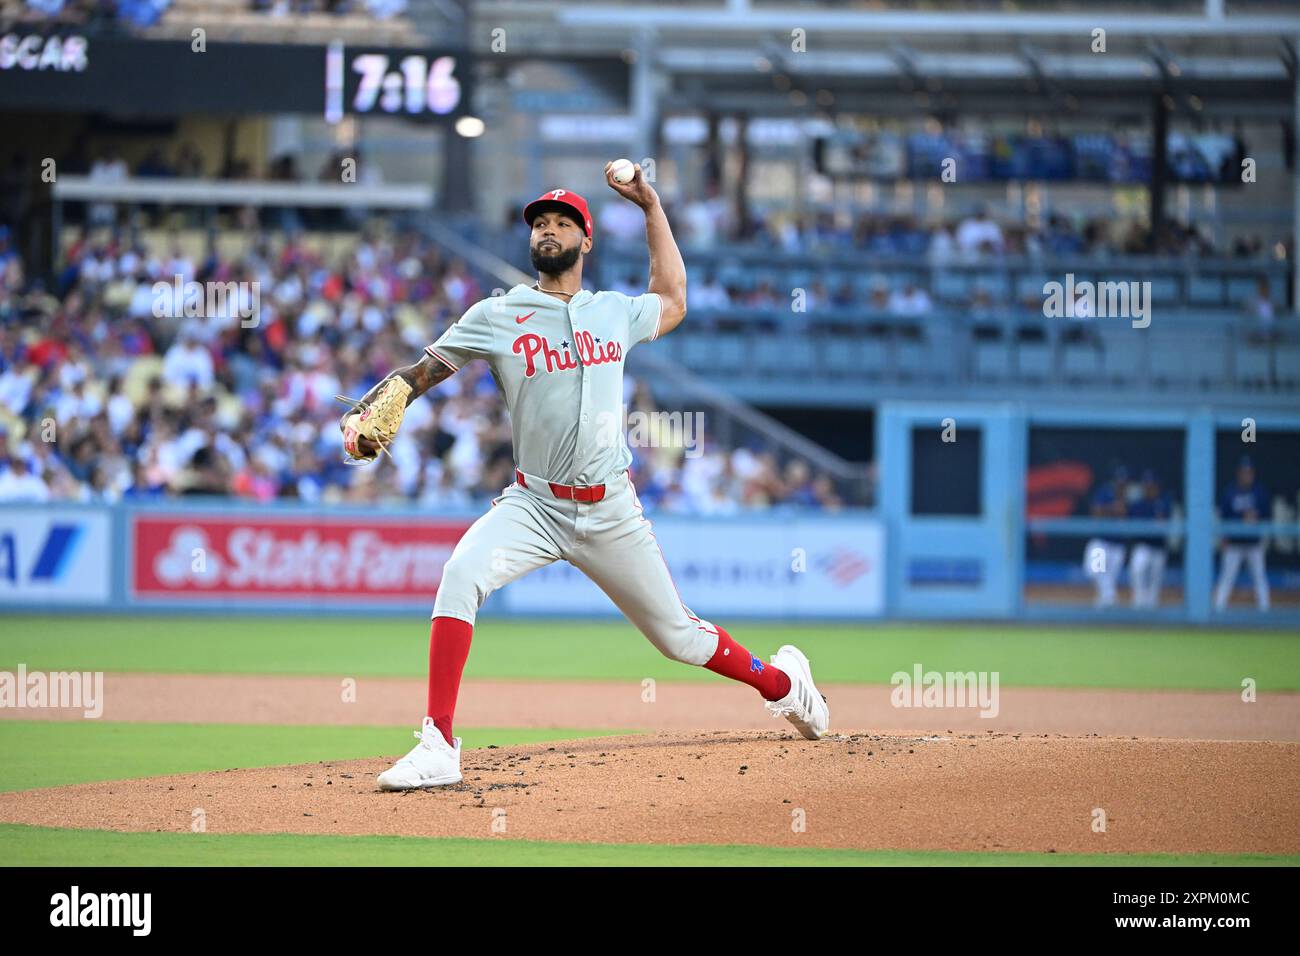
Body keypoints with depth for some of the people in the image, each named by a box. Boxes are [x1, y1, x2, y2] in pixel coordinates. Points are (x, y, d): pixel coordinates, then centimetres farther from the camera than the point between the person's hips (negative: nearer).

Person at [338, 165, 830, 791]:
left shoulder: (615, 313, 9)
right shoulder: (495, 317, 0)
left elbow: (672, 302, 30)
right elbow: (420, 372, -1)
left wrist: (651, 206, 27)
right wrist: (365, 412, -21)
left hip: (611, 512, 2)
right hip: (534, 505, -2)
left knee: (677, 636, 8)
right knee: (461, 577, -30)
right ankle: (438, 748, -29)